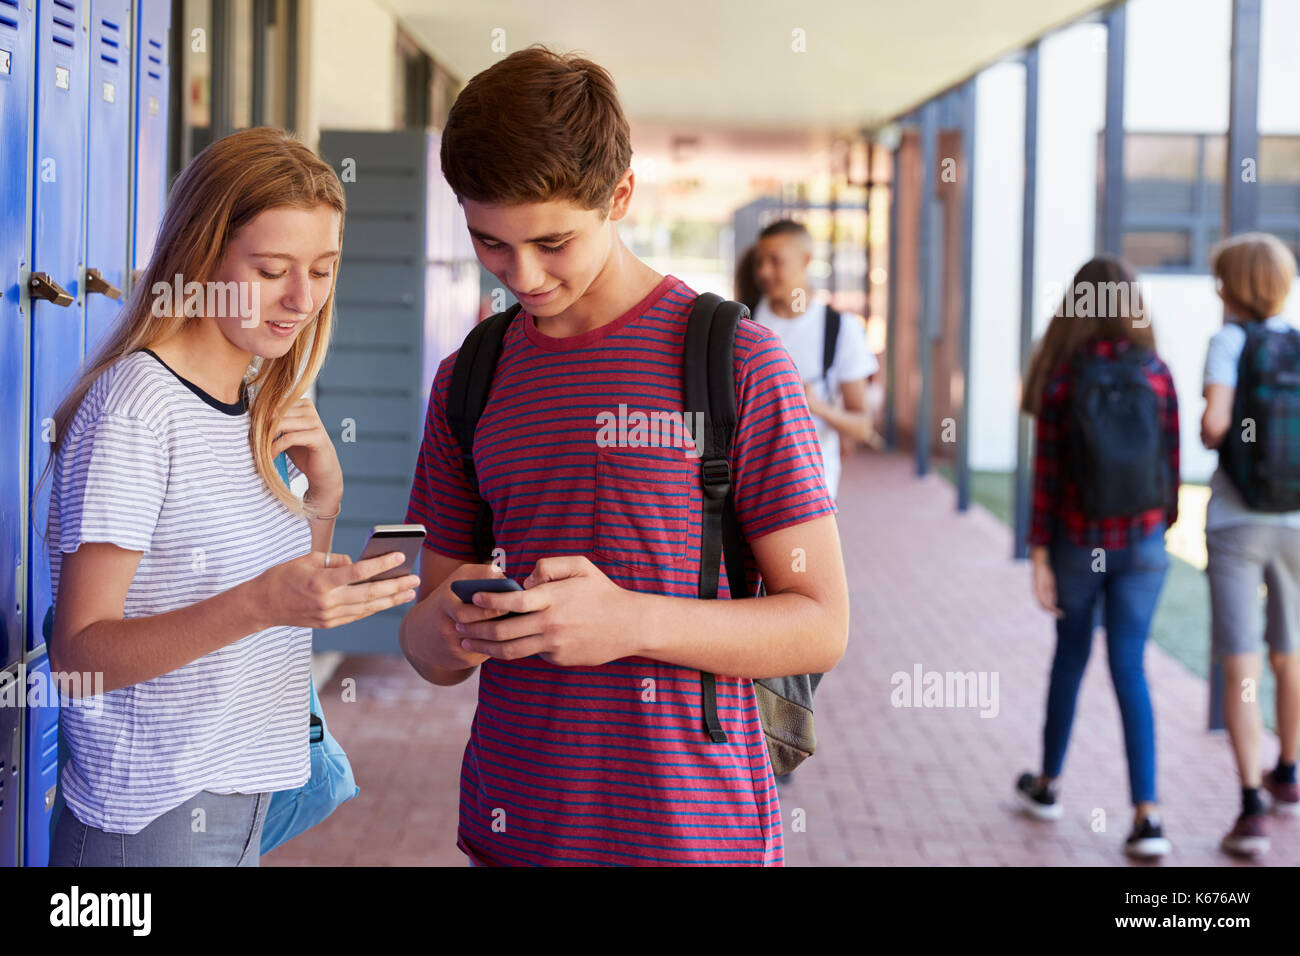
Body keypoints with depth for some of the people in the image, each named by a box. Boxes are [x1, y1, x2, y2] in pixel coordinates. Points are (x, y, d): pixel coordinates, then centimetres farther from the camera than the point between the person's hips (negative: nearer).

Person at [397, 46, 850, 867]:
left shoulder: (737, 360, -8)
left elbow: (821, 628, -9)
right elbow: (430, 655, 10)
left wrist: (633, 622, -23)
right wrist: (446, 629, -13)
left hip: (690, 832, -4)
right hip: (512, 830, 4)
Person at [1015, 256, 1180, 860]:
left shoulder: (1061, 377, -8)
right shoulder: (1155, 374, -4)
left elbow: (1046, 473, -8)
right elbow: (1171, 464, 0)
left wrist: (1039, 556, -4)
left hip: (1079, 542, 0)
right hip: (1141, 544, 1)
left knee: (1071, 654, 18)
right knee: (1129, 668, 4)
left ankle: (1047, 785, 32)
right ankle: (1146, 815, -5)